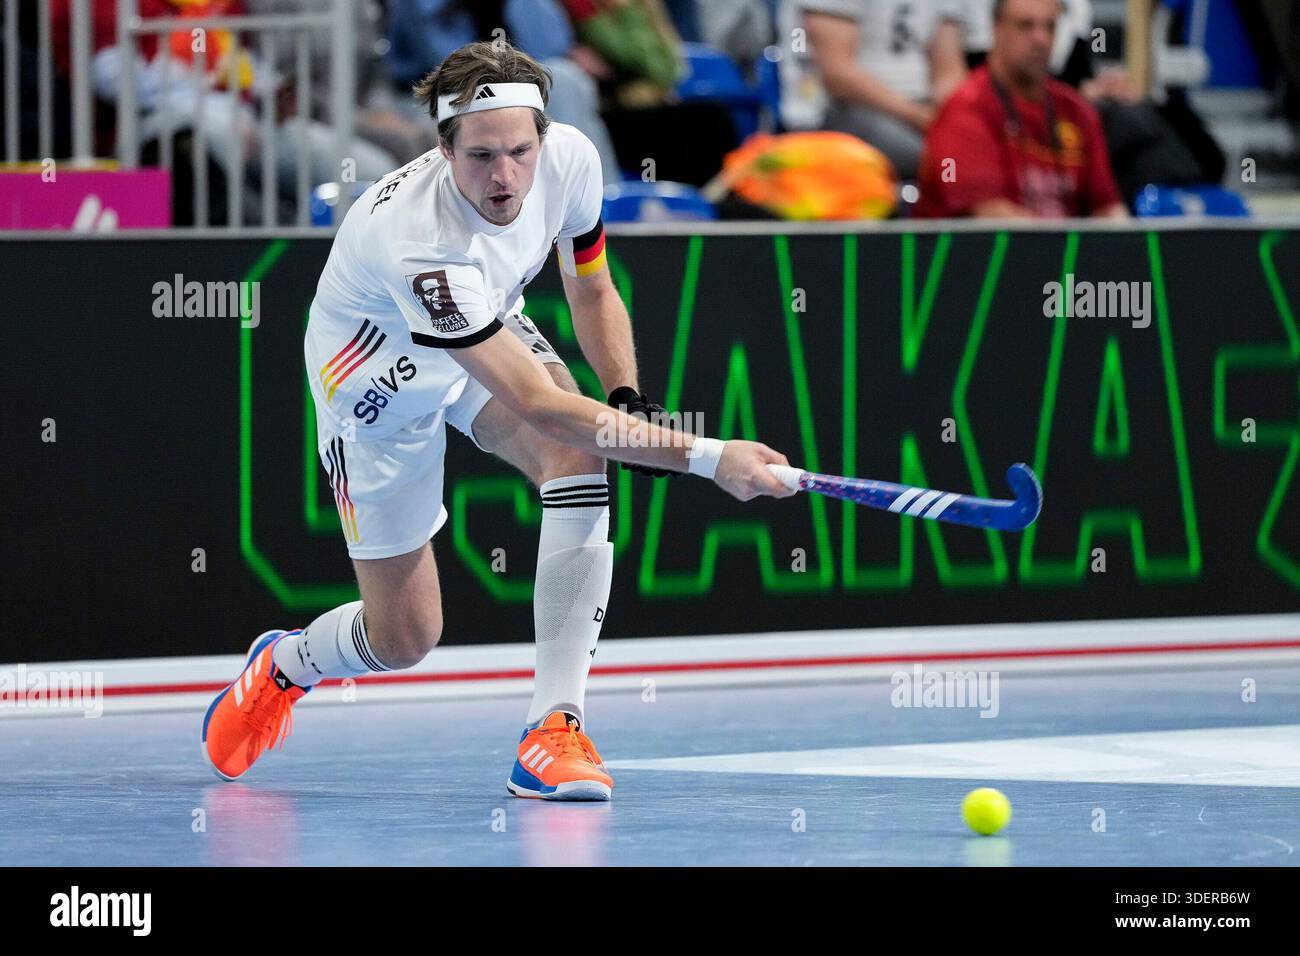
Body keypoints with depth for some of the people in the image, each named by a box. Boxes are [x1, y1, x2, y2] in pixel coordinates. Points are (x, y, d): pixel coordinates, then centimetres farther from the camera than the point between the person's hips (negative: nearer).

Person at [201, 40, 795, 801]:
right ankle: (283, 667, 37)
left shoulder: (571, 158, -24)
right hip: (382, 378, -5)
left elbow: (592, 290, -1)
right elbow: (540, 407, -45)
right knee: (405, 637, 0)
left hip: (492, 328, 5)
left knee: (582, 459, -29)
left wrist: (629, 400, -17)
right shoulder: (420, 241, -43)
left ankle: (555, 729, -27)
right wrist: (706, 457, -48)